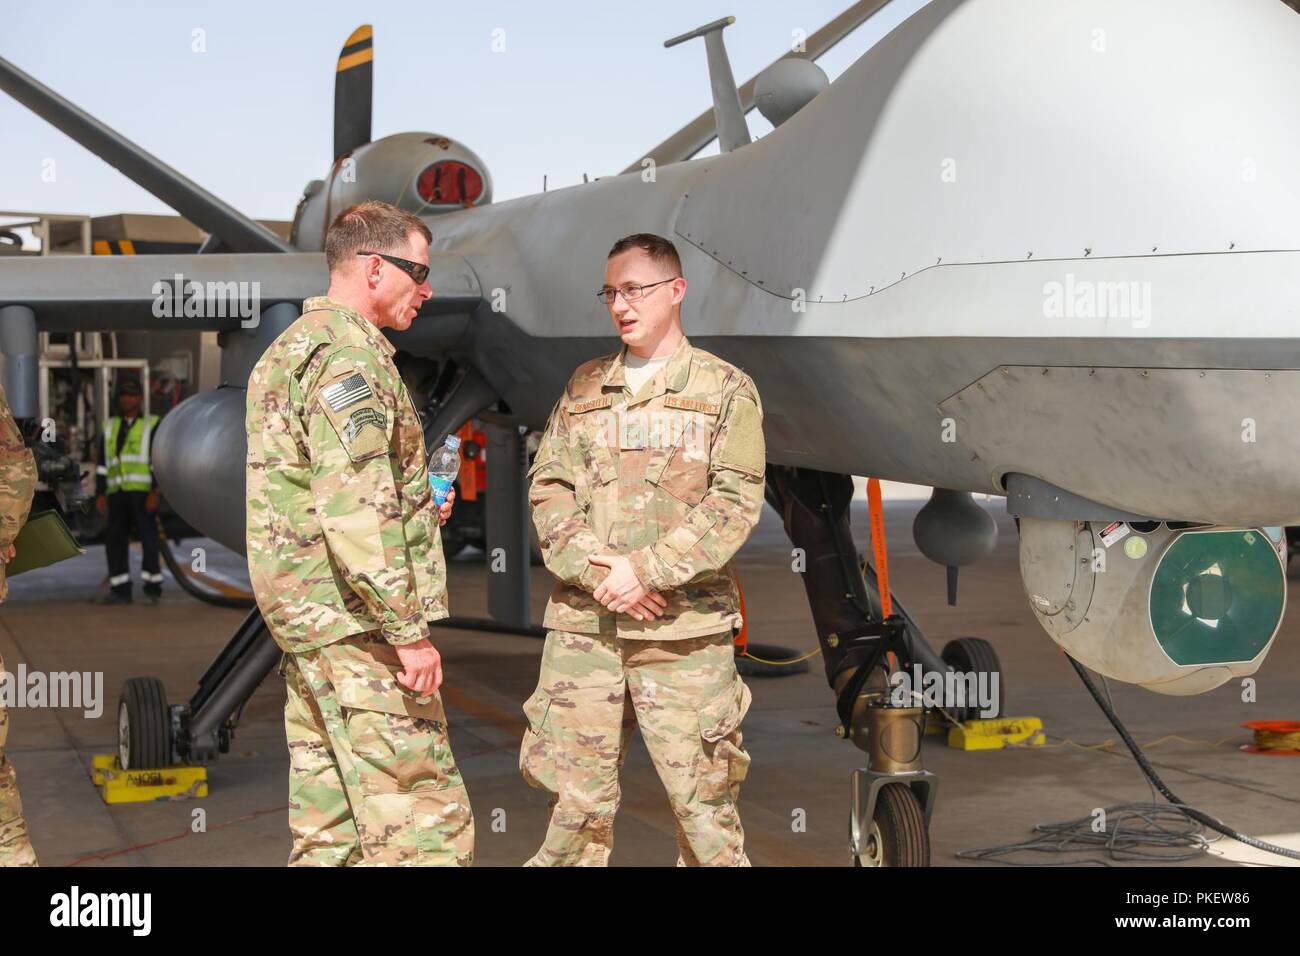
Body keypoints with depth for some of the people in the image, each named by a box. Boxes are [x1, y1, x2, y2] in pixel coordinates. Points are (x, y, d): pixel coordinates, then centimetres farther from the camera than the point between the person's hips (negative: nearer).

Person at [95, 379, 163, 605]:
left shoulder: (151, 425, 5)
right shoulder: (110, 427, 19)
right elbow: (103, 463, 18)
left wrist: (155, 492, -12)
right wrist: (100, 494, 10)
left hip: (142, 491, -5)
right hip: (117, 493, 5)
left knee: (148, 539, -5)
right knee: (114, 541, 2)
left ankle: (152, 589, 0)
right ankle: (120, 590, 8)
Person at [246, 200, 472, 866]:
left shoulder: (288, 349, 19)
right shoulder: (349, 351, -13)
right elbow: (354, 510, -23)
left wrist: (412, 508, 19)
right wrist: (409, 629, -21)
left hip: (302, 613, 10)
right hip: (356, 619, -10)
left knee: (329, 822, 13)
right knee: (422, 819, -10)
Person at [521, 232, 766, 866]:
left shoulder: (726, 390, 4)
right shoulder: (585, 387, 15)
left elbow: (735, 503, -6)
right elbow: (547, 487, 8)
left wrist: (646, 569, -14)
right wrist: (592, 570, -8)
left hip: (684, 629, -3)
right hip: (582, 624, 3)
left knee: (702, 798, -1)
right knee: (575, 796, 4)